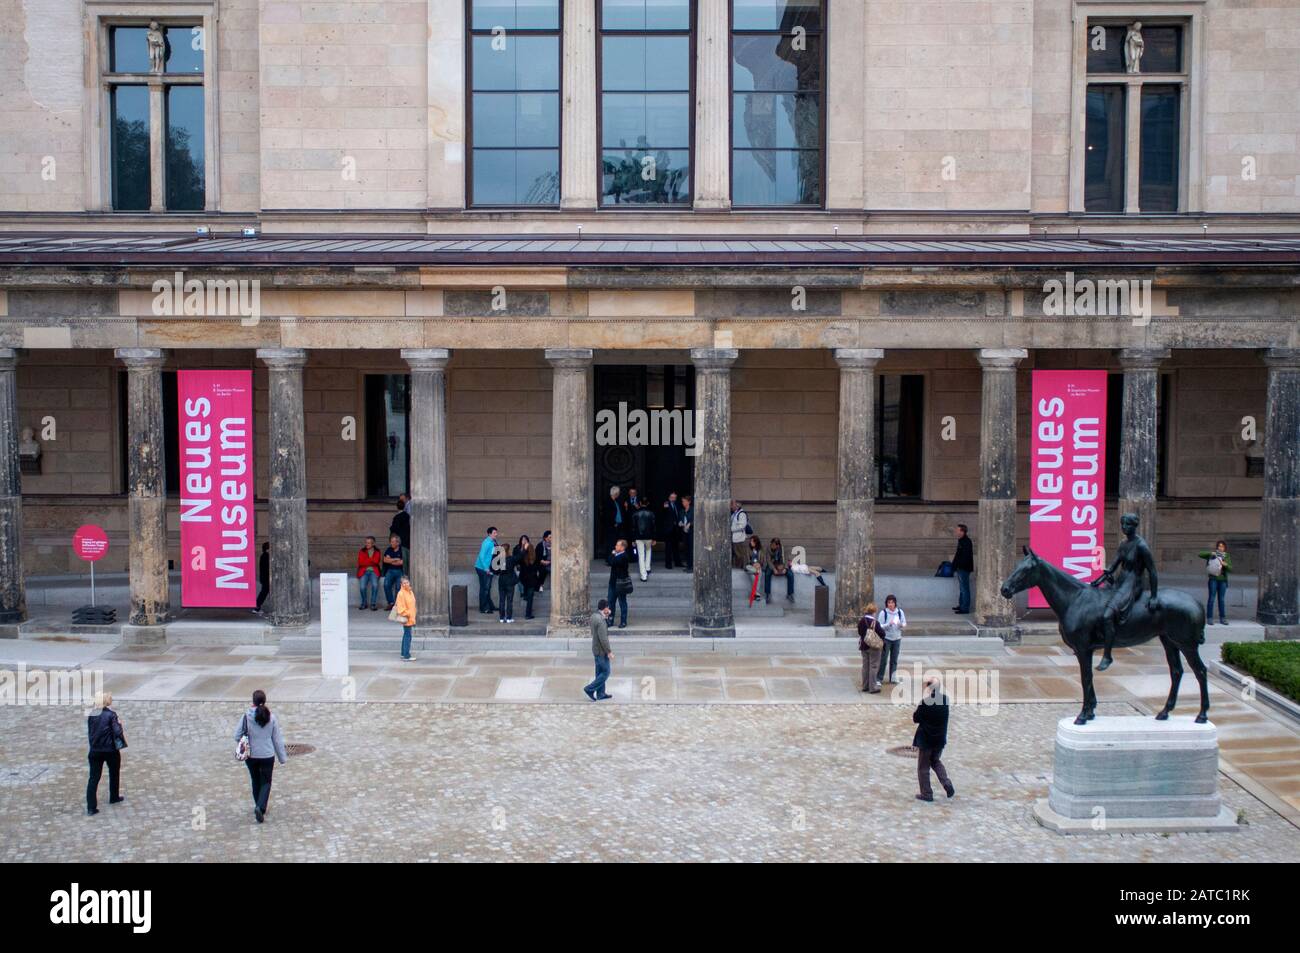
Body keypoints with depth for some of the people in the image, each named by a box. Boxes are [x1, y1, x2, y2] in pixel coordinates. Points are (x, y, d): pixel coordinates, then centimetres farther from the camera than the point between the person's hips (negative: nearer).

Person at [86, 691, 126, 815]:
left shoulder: (91, 715, 1)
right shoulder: (111, 714, -14)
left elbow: (89, 732, 10)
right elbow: (117, 732, -16)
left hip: (95, 750, 3)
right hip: (111, 750, -3)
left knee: (94, 778, 3)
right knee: (114, 774, 21)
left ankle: (91, 807, -4)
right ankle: (114, 797, 36)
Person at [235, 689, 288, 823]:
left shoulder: (246, 716, -12)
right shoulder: (271, 718, -10)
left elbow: (237, 736, -9)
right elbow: (277, 739, -3)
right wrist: (282, 757, 6)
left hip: (251, 755, 1)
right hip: (268, 755, -1)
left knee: (256, 781, 20)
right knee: (266, 782, 11)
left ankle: (259, 806, 32)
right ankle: (261, 807, -9)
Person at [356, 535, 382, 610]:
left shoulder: (378, 552, 11)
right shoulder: (361, 551, 12)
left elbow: (380, 563, -3)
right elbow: (360, 563, 0)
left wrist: (367, 562, -8)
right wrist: (372, 561, -3)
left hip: (374, 571, 0)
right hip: (364, 571, 0)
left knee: (375, 585, -30)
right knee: (363, 586, -26)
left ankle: (373, 604, -21)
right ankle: (364, 604, -7)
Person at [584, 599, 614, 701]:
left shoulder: (594, 615, 4)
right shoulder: (600, 620, -25)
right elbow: (603, 638, -26)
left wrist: (607, 616, 4)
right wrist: (609, 651, -19)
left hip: (596, 649, 10)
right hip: (602, 651, -10)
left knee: (600, 672, 16)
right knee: (606, 672, 1)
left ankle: (600, 694, 23)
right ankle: (590, 689, 2)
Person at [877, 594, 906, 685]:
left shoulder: (900, 612, 1)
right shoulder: (883, 613, -9)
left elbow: (905, 625, 6)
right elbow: (879, 626, -11)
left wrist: (901, 625, -17)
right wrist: (888, 624, -26)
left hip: (897, 638, 3)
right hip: (886, 638, -3)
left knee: (894, 660, 8)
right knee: (883, 659, -4)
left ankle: (893, 678, 17)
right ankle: (879, 678, 3)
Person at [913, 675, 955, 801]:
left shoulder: (925, 702, -22)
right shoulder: (945, 699, -4)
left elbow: (916, 718, -16)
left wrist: (914, 714, 4)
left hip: (926, 739, -6)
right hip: (940, 738, 6)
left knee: (923, 767, 10)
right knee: (935, 761, 26)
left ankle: (927, 793, 15)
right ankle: (948, 785, 11)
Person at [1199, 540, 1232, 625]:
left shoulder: (1227, 557, 8)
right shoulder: (1211, 555, 2)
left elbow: (1230, 569, -2)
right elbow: (1199, 554, -9)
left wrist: (1224, 564, -22)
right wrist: (1210, 553, -21)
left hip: (1222, 580, 3)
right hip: (1213, 579, -3)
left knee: (1221, 599, 6)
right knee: (1211, 598, -7)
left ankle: (1222, 618, 11)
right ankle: (1209, 618, -5)